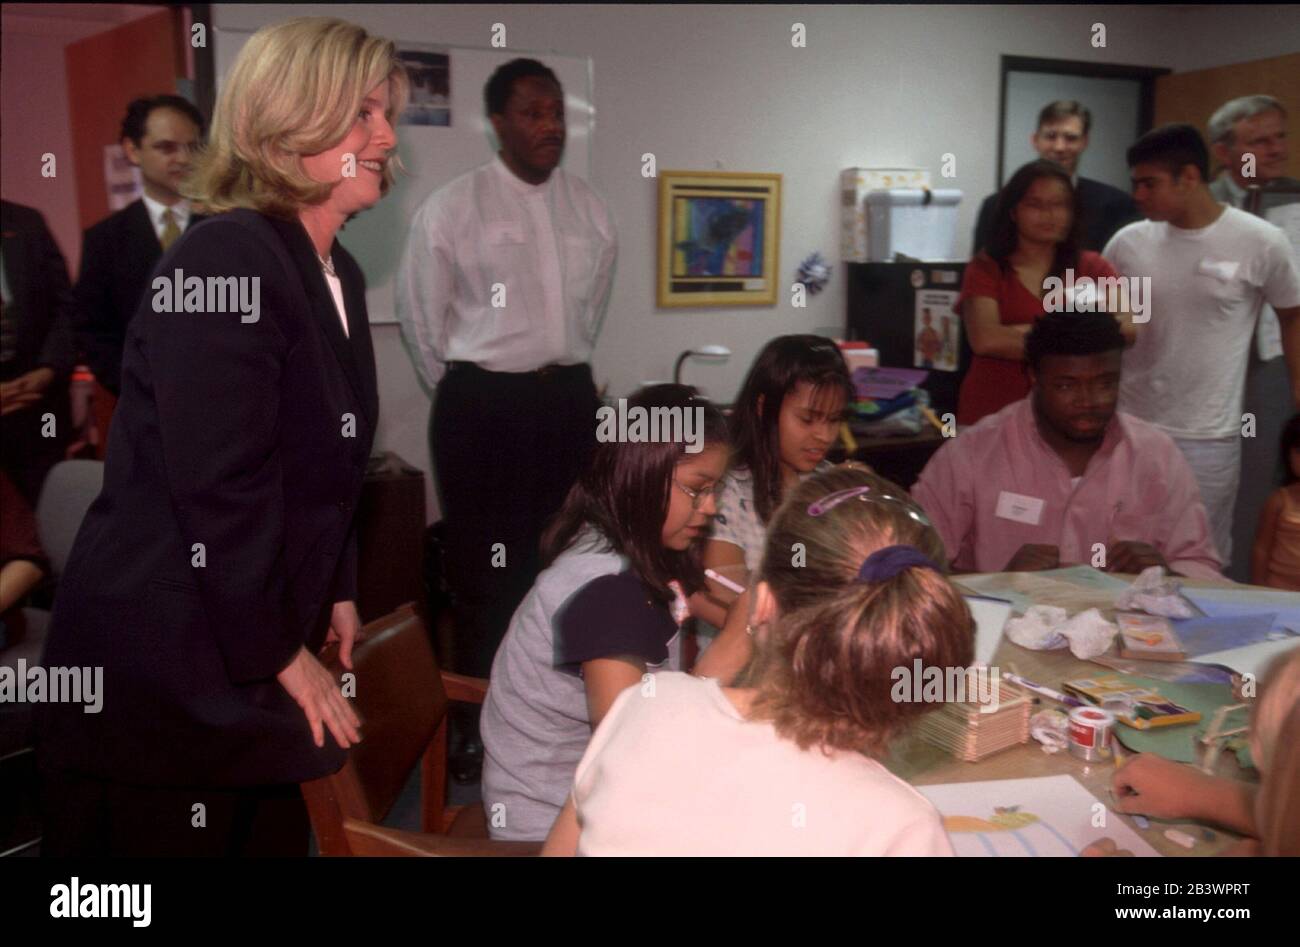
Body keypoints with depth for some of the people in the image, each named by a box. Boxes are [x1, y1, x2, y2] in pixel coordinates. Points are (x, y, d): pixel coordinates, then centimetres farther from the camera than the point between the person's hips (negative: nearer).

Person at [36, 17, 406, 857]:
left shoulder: (341, 275, 10)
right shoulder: (225, 260, -18)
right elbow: (219, 489, -23)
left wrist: (337, 595, 8)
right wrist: (282, 655, -15)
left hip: (256, 655, 8)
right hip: (157, 667, -8)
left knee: (272, 835, 16)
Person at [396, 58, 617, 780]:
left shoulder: (590, 208, 6)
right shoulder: (451, 209, -6)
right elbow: (420, 314, 3)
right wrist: (462, 393, 9)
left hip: (569, 400, 4)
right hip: (482, 404, -4)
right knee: (483, 564, 1)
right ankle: (478, 721, 16)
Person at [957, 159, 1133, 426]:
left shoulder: (1092, 267, 7)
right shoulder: (986, 268, 0)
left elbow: (1127, 327, -9)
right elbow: (986, 339, -16)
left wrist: (1021, 332, -13)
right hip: (992, 413, -2)